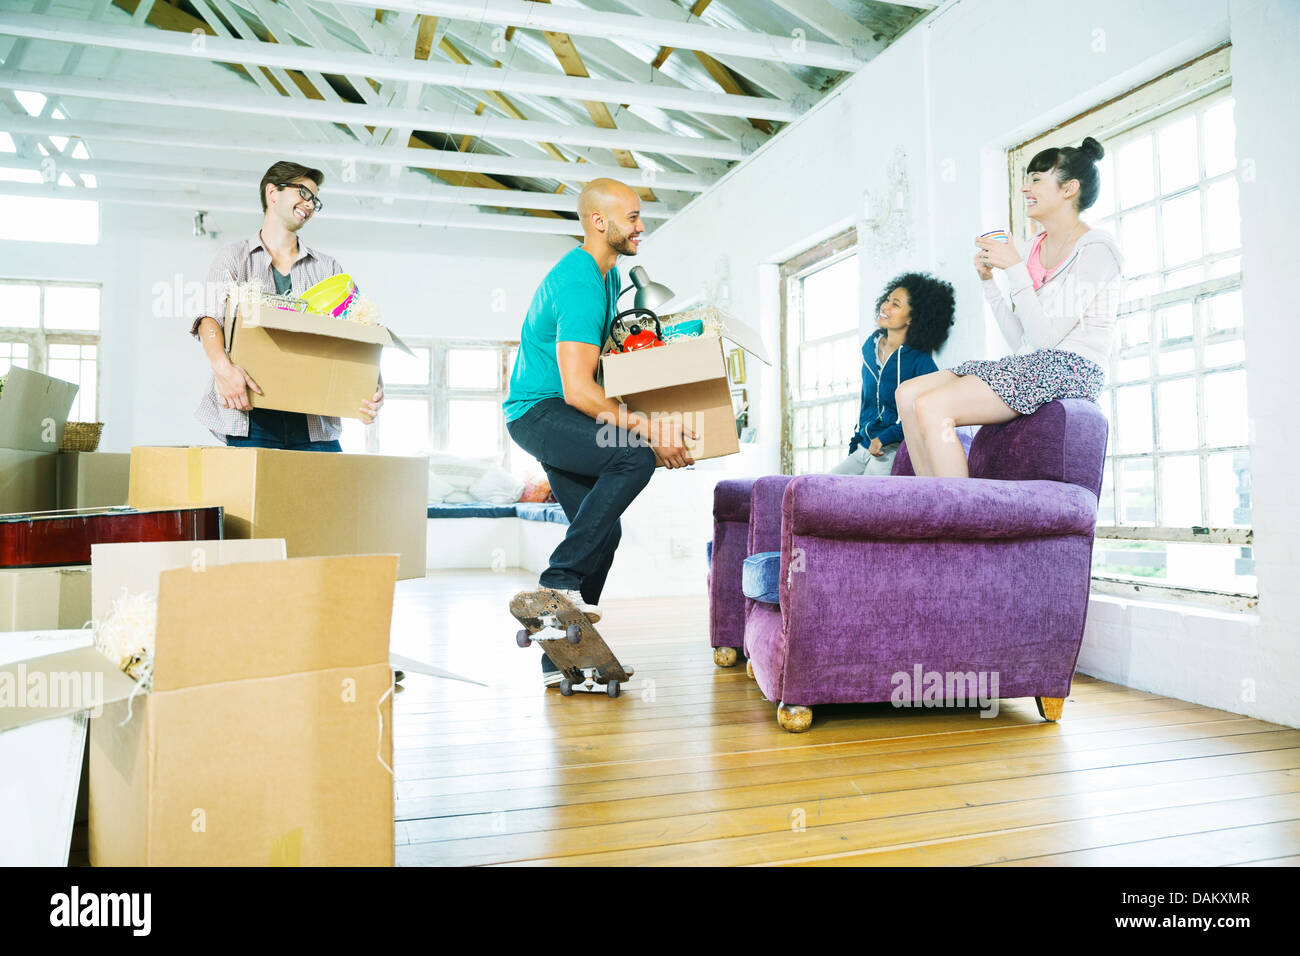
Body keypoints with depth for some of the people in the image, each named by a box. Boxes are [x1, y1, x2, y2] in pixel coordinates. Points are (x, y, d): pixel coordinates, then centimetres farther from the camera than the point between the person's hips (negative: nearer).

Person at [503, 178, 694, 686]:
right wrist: (649, 428, -28)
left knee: (603, 532, 4)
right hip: (538, 411, -10)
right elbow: (577, 390, -28)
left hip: (563, 414, 10)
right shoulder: (577, 283, -21)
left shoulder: (609, 275, 13)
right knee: (635, 457, -32)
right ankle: (558, 581, -23)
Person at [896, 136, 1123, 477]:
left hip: (1069, 371, -8)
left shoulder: (1096, 247, -6)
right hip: (1030, 366, 9)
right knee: (908, 393, -6)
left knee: (932, 407, -25)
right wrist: (988, 280, 10)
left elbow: (1045, 336, -15)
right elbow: (1021, 341, 14)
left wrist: (1014, 267, -12)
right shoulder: (1037, 246, 18)